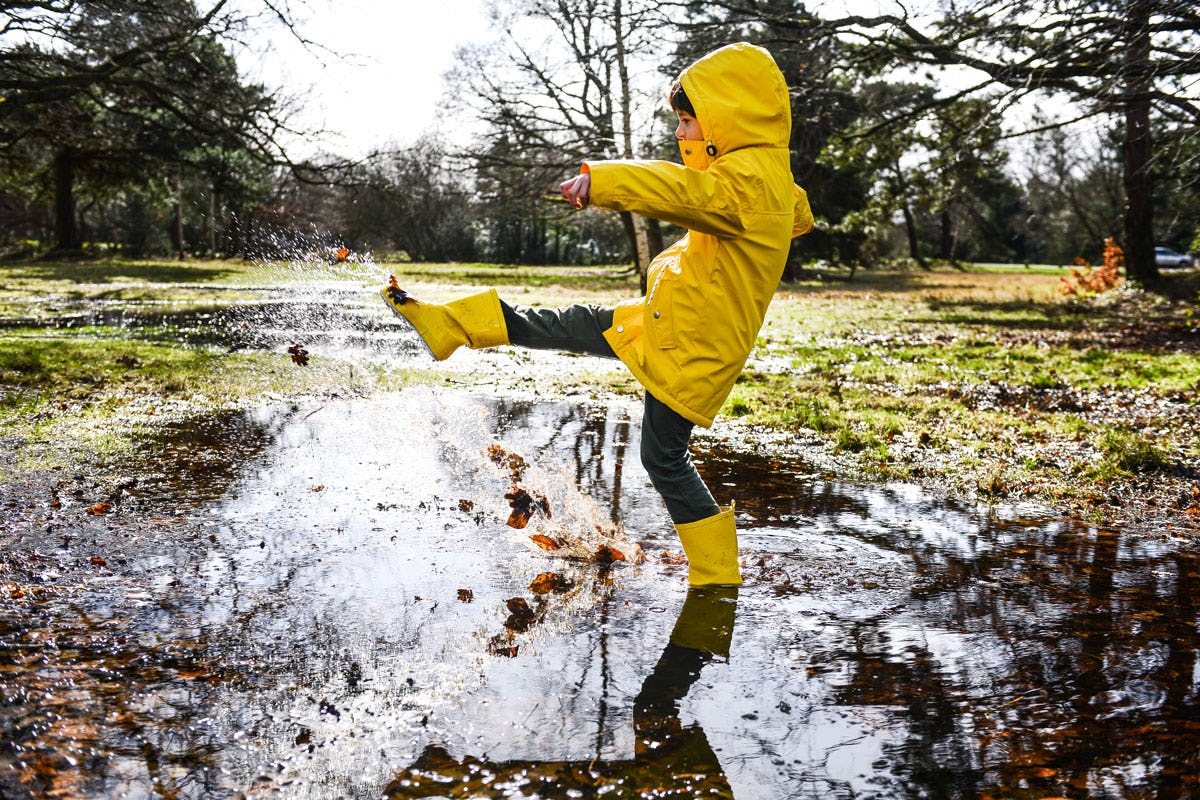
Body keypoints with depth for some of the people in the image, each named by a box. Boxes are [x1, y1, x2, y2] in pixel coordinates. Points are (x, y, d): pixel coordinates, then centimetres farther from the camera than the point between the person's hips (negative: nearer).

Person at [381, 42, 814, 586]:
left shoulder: (751, 177, -21)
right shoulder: (774, 180, 10)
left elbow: (685, 190, -41)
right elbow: (802, 217, 32)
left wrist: (601, 180, -52)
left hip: (691, 351, -10)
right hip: (664, 322, 10)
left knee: (663, 460, 1)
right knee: (570, 326, 12)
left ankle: (717, 577, 14)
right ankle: (447, 323, 20)